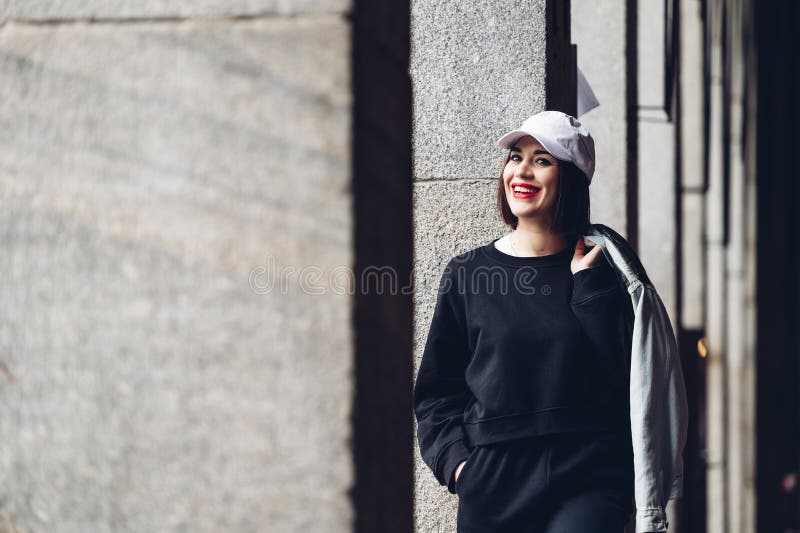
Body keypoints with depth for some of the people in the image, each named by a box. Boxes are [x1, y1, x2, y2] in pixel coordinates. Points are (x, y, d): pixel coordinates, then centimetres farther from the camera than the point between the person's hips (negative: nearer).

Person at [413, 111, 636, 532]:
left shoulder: (603, 271, 6)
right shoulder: (466, 274, 8)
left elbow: (621, 379, -5)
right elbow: (436, 391, 11)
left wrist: (590, 284, -6)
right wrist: (456, 461, -4)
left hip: (587, 481, -2)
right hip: (494, 484, 2)